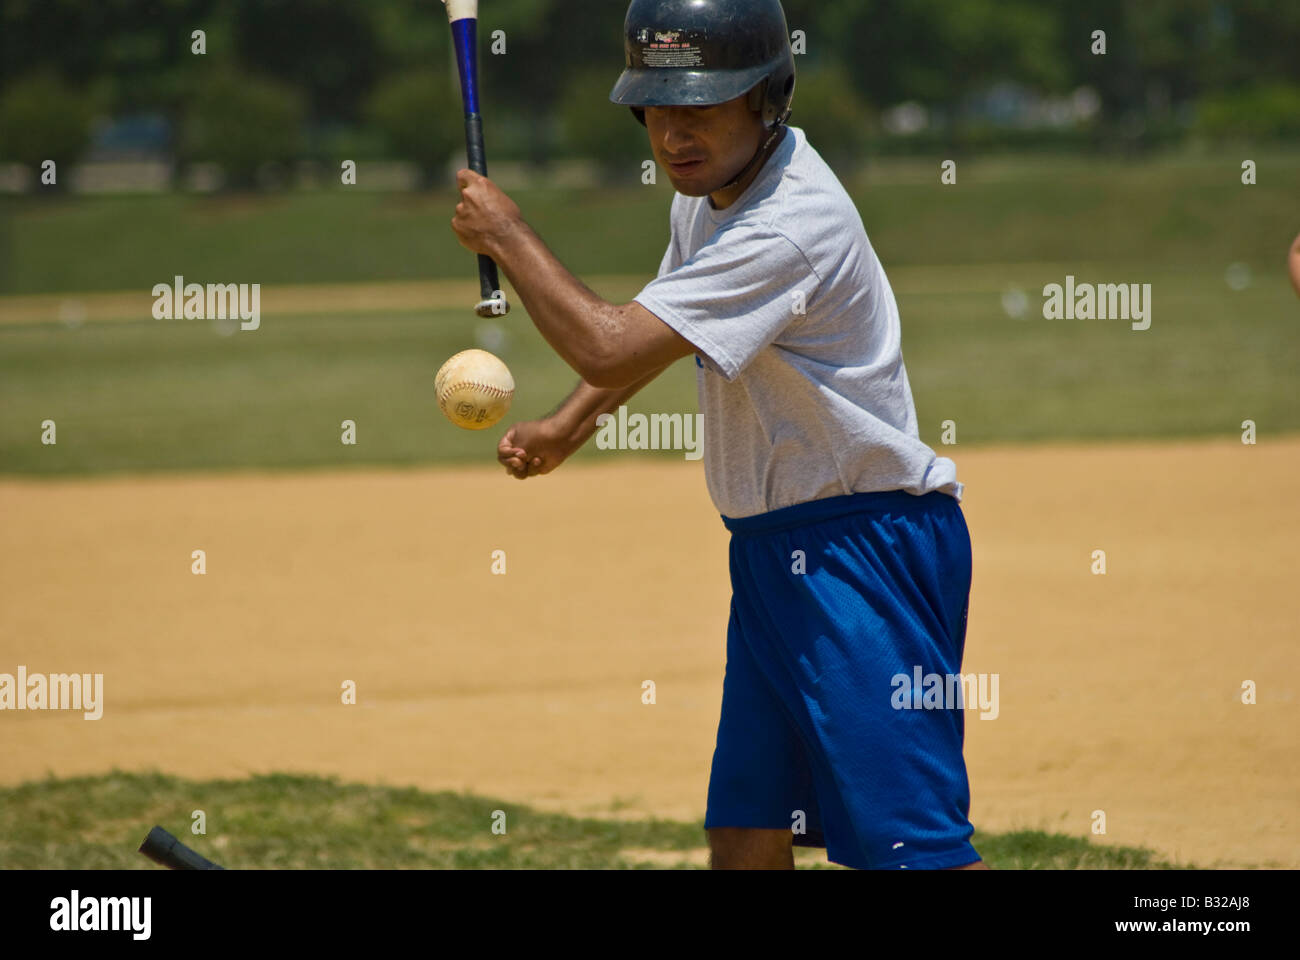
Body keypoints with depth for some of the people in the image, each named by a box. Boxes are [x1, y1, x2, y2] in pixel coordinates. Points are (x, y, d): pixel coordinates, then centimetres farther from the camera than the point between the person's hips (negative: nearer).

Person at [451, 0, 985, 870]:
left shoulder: (792, 226, -25)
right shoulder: (710, 180, 7)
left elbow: (607, 346, -26)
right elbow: (647, 325, 27)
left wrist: (507, 234, -12)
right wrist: (567, 428, 16)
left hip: (867, 552, -10)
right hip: (772, 552, 10)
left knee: (910, 841, -16)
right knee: (744, 835, 11)